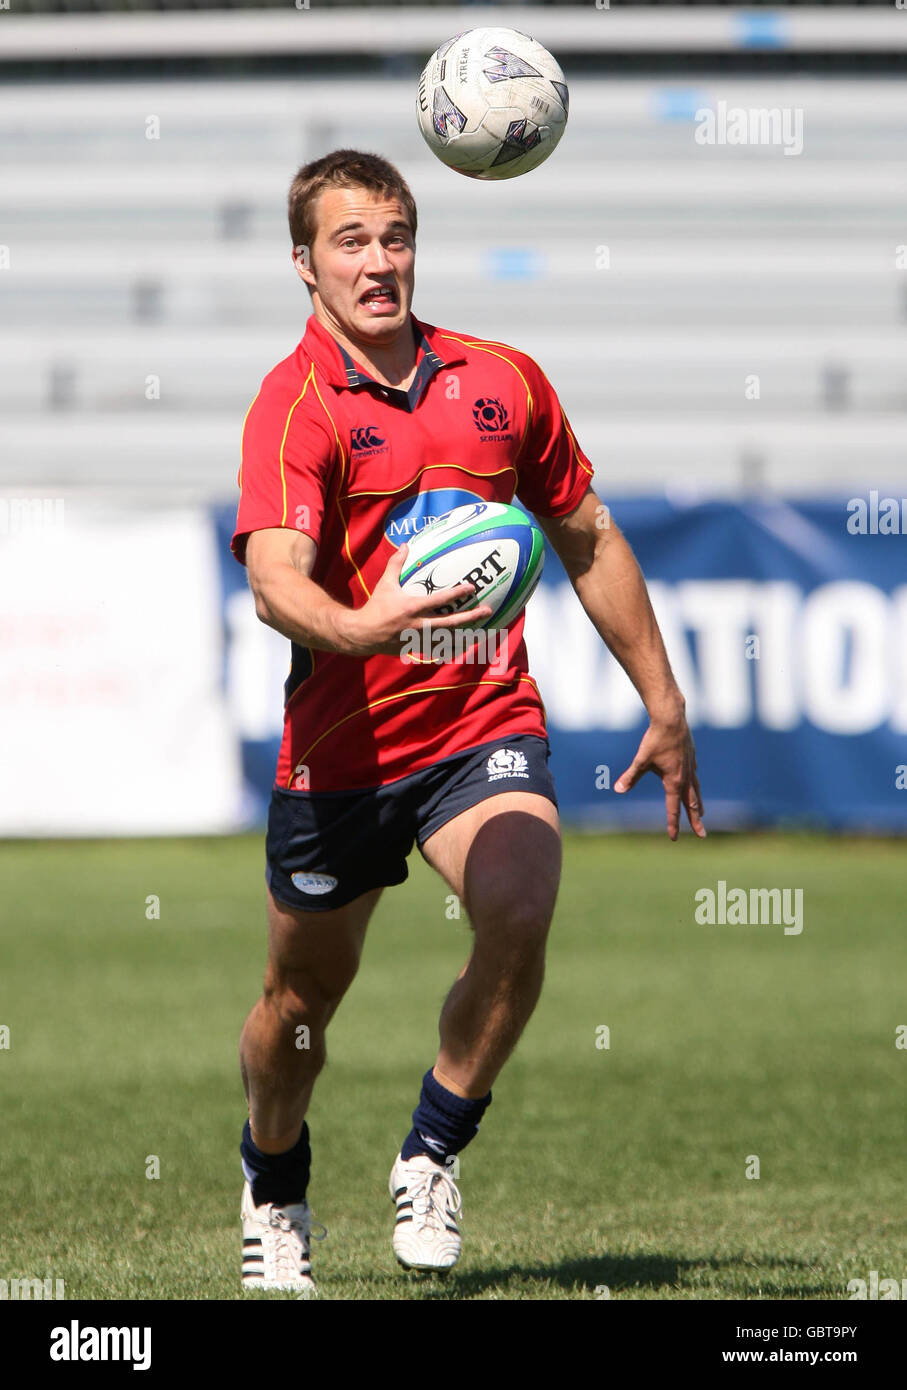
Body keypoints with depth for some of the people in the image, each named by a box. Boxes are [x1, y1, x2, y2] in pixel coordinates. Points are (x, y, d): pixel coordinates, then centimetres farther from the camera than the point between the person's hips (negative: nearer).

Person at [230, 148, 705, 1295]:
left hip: (485, 726, 2)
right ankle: (273, 1190, 41)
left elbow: (588, 543, 16)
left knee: (519, 913, -26)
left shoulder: (503, 381, 3)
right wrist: (358, 627, -49)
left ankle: (432, 1156, -6)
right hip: (341, 742, -2)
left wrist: (663, 704, 17)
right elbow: (275, 580, -28)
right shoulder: (293, 405, -12)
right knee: (303, 994, 12)